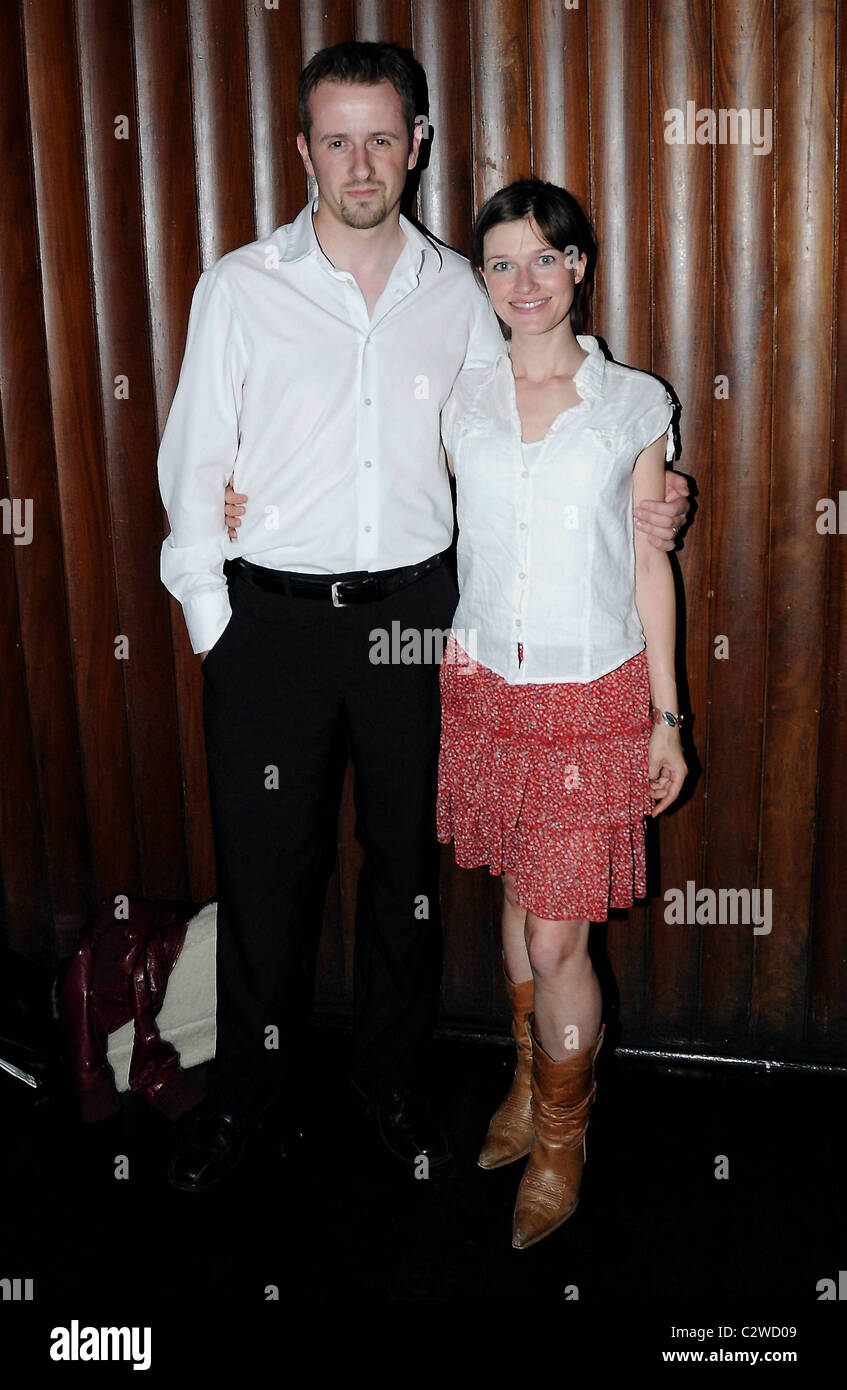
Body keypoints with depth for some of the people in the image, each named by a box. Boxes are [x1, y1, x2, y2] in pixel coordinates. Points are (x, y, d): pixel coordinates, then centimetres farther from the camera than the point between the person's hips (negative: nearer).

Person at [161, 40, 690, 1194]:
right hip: (272, 617, -1)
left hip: (413, 610, 2)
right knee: (264, 861, 6)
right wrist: (207, 614, -2)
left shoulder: (455, 290, 5)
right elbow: (195, 460, 2)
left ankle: (394, 1077, 34)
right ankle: (243, 1089, 29)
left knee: (407, 854, 13)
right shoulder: (240, 286, -1)